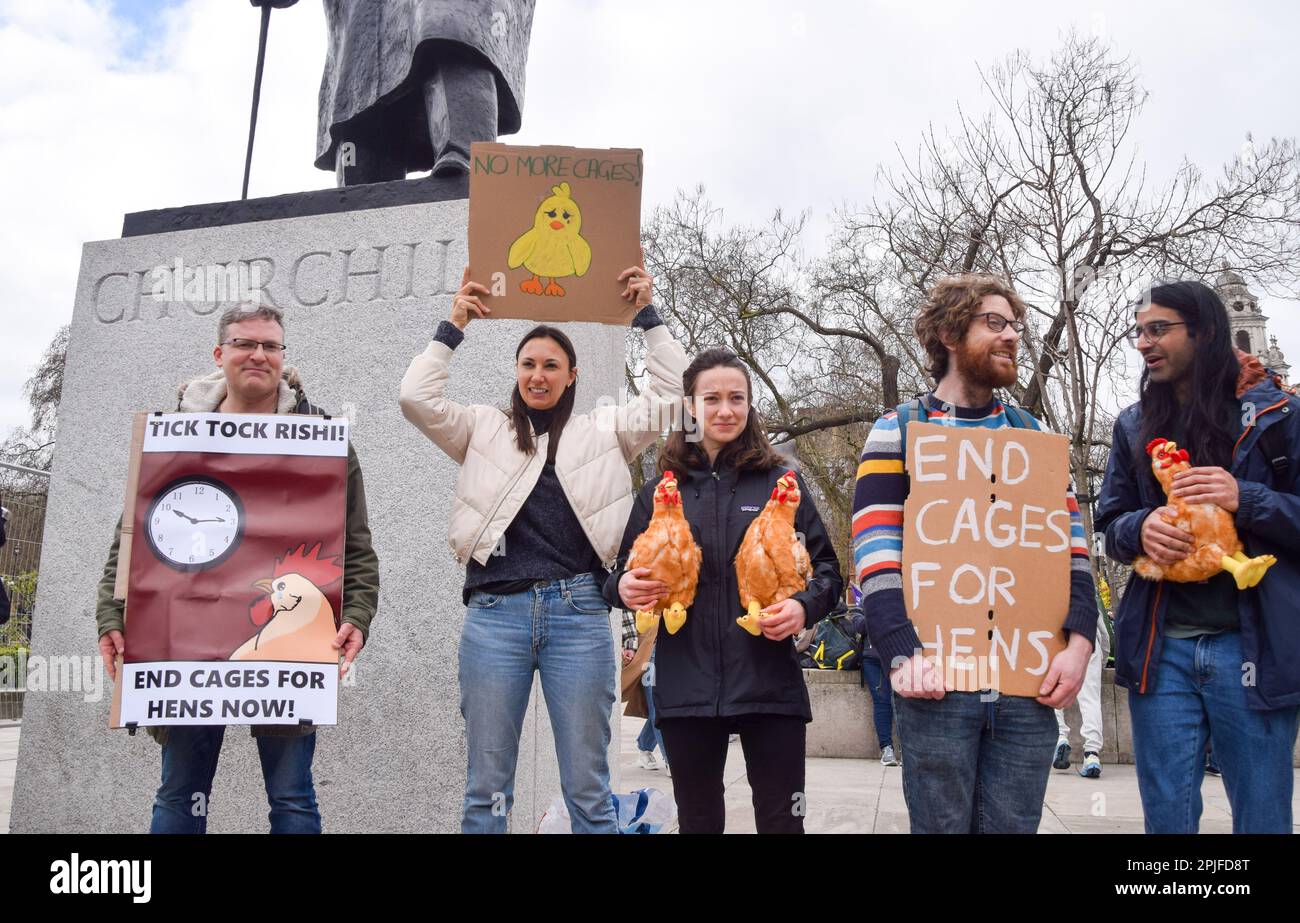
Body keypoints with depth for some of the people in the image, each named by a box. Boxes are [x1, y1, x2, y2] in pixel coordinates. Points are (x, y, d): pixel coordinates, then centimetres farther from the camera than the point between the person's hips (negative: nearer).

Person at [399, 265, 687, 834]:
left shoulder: (603, 431, 12)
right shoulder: (485, 430, 13)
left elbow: (670, 392, 7)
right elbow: (417, 398, 2)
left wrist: (647, 315, 7)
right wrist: (454, 327, 5)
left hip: (578, 612, 0)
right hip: (494, 613, 1)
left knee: (589, 792, 5)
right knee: (487, 791, 7)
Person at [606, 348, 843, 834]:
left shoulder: (781, 483, 5)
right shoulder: (660, 490, 9)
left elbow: (825, 566, 6)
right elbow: (625, 574, 14)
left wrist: (804, 606, -14)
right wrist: (623, 588, -9)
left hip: (770, 684, -2)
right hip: (685, 688, 2)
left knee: (781, 820, 3)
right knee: (698, 821, 13)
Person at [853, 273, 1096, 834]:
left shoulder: (1034, 436, 17)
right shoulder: (899, 431, 4)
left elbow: (1072, 545, 10)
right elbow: (877, 555, -7)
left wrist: (1079, 640, -6)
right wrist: (904, 654, -20)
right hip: (938, 679, -3)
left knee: (1013, 825, 8)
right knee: (942, 824, 4)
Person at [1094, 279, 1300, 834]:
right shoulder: (1135, 426, 11)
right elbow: (1110, 526, 13)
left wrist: (1246, 500, -19)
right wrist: (1141, 528, -9)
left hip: (1252, 645, -2)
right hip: (1161, 649, 3)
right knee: (1166, 818, 8)